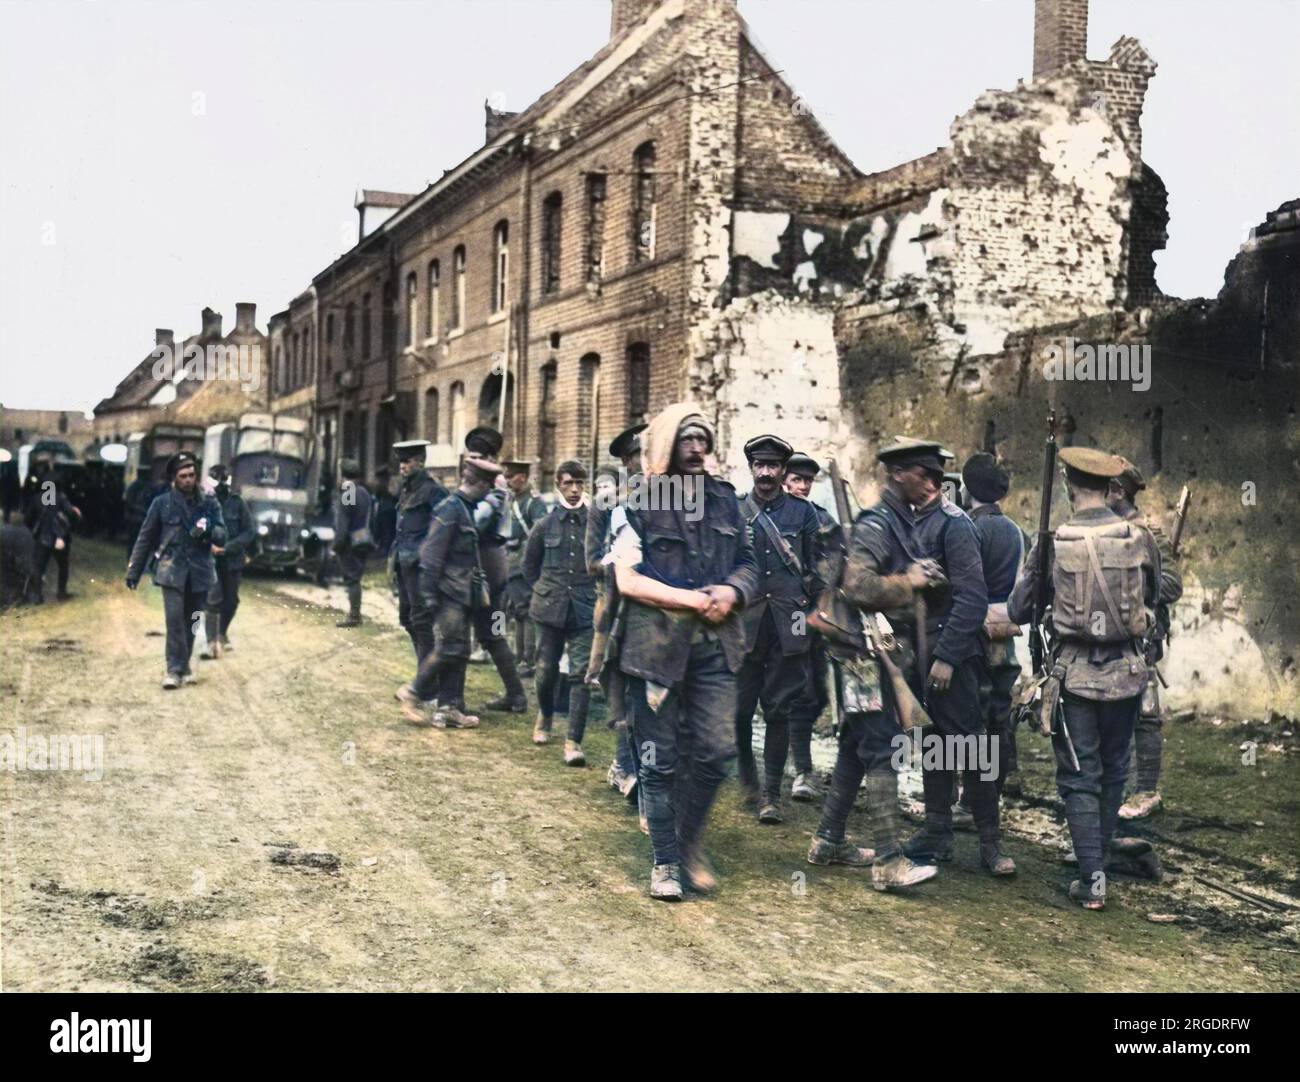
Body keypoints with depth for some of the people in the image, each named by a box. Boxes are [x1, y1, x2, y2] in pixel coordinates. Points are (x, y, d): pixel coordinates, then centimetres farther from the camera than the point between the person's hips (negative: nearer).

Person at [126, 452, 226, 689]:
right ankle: (175, 669, -9)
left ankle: (184, 666, 20)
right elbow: (145, 538, 5)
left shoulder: (209, 503, 5)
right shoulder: (163, 503, 0)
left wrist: (207, 530, -20)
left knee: (191, 622, 8)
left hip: (200, 571, 2)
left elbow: (222, 536, 3)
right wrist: (133, 570, 5)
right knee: (174, 619, -13)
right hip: (172, 569, -2)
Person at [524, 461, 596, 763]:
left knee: (581, 674, -8)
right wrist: (542, 591, 11)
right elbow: (529, 565, 16)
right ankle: (545, 716, 39)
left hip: (585, 611, -2)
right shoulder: (546, 525, 3)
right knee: (546, 670, 9)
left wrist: (596, 592, 2)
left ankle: (573, 742, -6)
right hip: (550, 610, 2)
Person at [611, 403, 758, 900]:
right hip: (656, 646, -4)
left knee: (715, 752, 1)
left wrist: (731, 592, -8)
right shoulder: (640, 505, -4)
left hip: (714, 646, 4)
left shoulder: (725, 501, 11)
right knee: (660, 760, 4)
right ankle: (666, 861, 17)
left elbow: (748, 564, 14)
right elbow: (628, 579, -11)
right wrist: (692, 600, -14)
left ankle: (690, 843, 22)